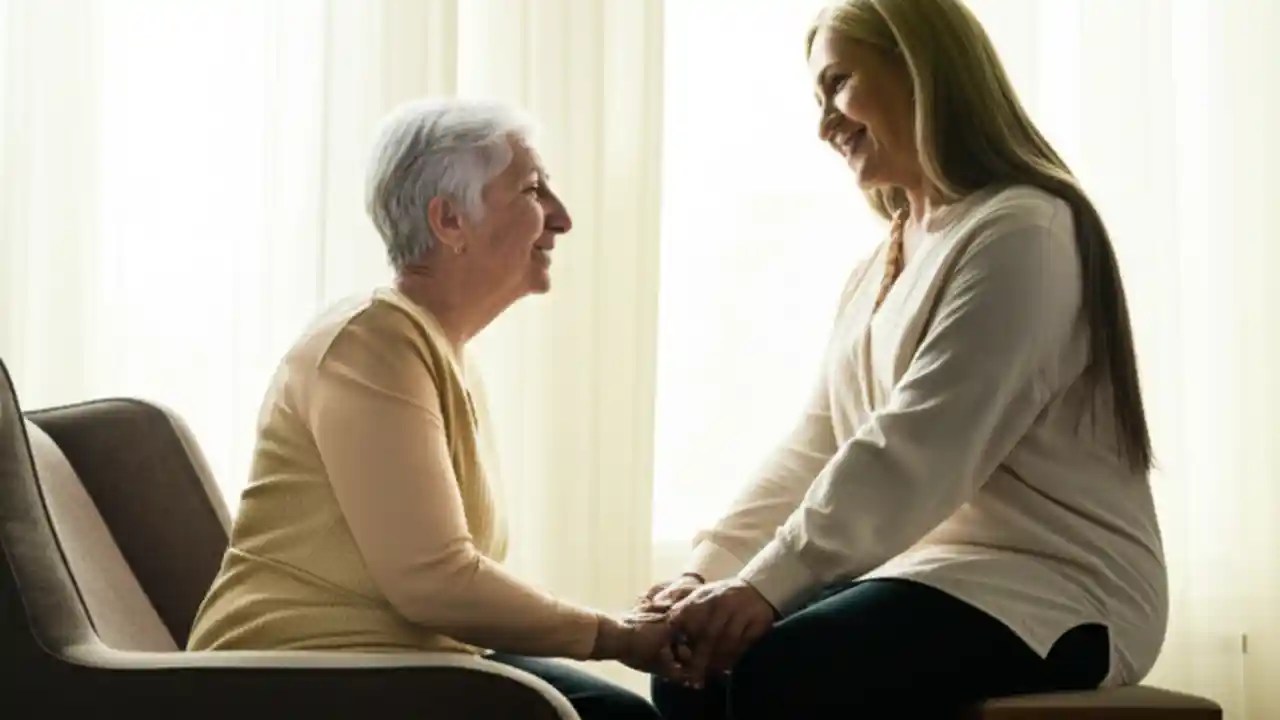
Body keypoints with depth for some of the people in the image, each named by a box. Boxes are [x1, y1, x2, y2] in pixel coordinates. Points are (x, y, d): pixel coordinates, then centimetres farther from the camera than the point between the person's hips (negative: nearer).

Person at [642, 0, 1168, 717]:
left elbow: (916, 452, -23)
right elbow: (812, 448, 12)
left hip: (1055, 590, -9)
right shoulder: (877, 272, 19)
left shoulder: (1019, 233, -12)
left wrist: (764, 585, -27)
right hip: (932, 572, 9)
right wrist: (707, 572, -2)